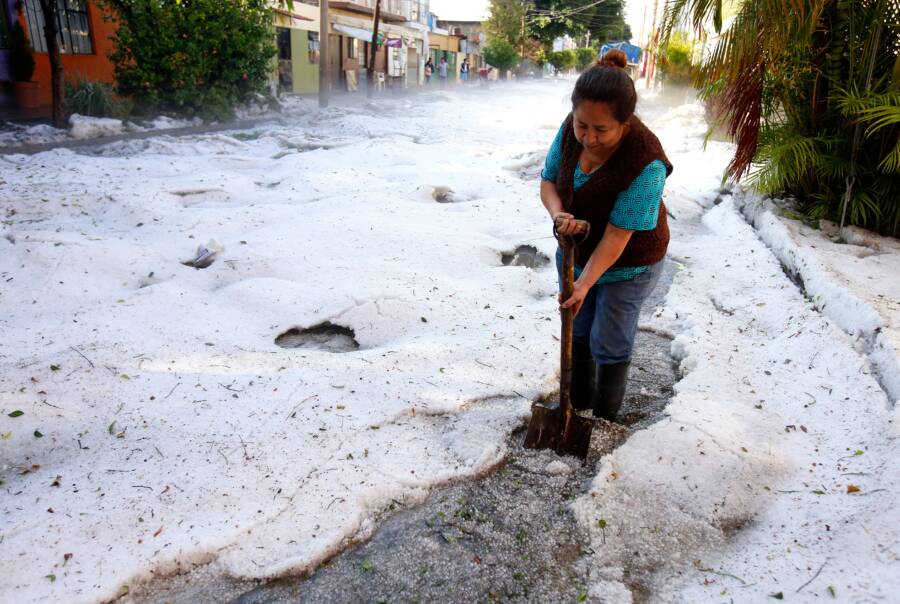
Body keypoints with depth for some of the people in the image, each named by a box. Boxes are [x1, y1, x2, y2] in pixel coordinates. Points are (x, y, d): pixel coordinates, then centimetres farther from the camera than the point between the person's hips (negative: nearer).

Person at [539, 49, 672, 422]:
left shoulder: (646, 162, -33)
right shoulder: (572, 129, -16)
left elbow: (619, 234, -29)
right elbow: (548, 181, -5)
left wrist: (585, 284, -27)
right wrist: (558, 213, -26)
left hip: (626, 264, -6)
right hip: (576, 251, 6)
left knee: (610, 345, 7)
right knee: (577, 332, 19)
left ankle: (604, 420, 30)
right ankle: (578, 403, 42)